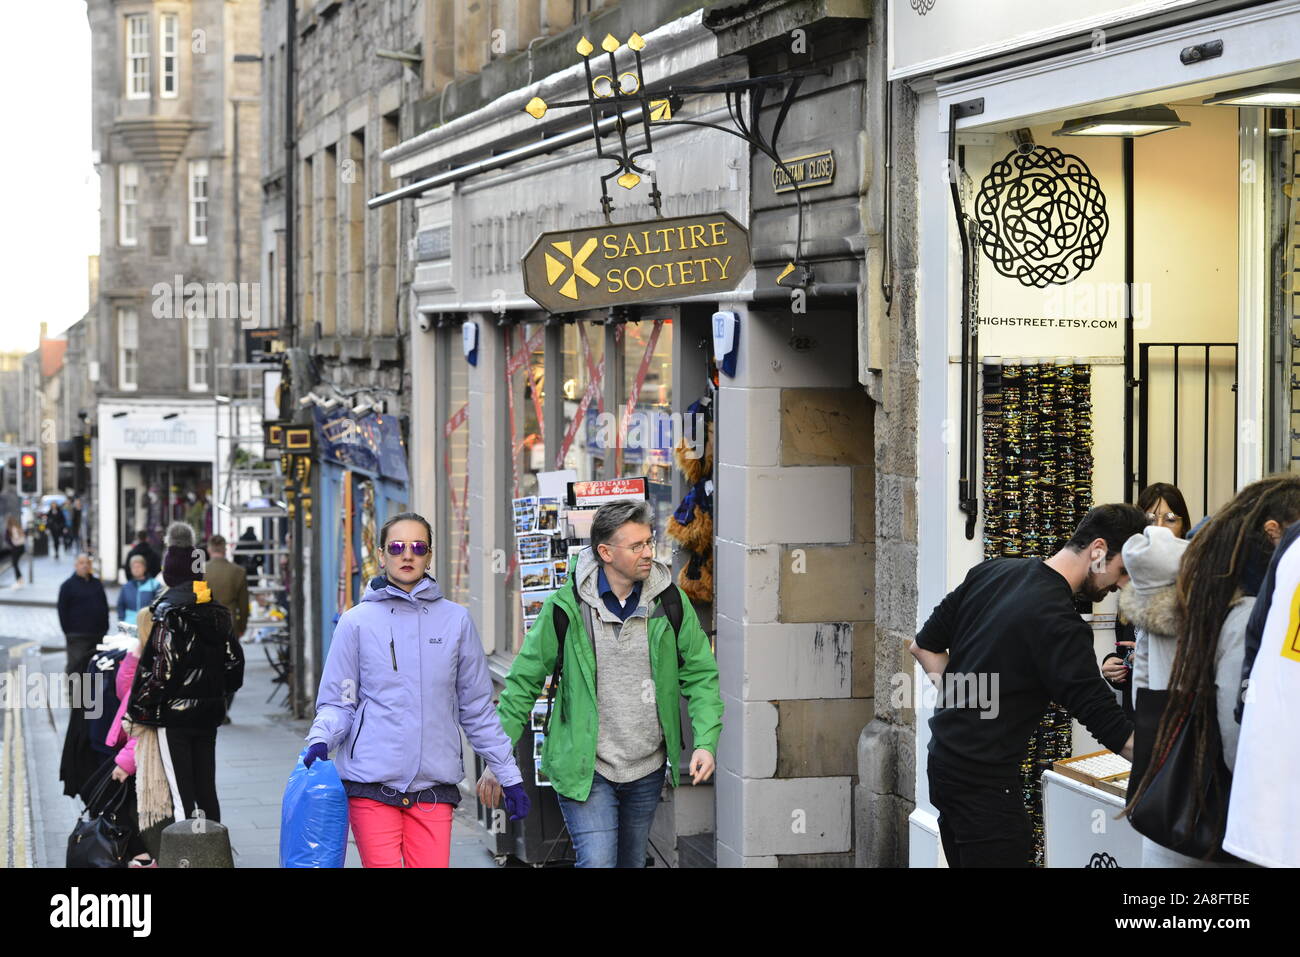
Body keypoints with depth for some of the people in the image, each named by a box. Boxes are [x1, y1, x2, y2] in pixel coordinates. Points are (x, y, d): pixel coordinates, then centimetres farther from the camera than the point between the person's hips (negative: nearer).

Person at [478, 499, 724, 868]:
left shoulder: (669, 602, -1)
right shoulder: (568, 606, -9)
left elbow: (700, 675, 5)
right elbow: (524, 680, -2)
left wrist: (705, 742, -10)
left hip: (647, 769, 4)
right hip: (585, 767, -4)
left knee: (632, 863, 15)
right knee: (597, 862, -15)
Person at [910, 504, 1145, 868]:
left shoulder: (991, 571, 5)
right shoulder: (1058, 624, -19)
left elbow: (924, 646, 13)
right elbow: (1108, 725, -20)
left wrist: (962, 702, 9)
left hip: (943, 759, 9)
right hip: (986, 783, -9)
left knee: (967, 858, 15)